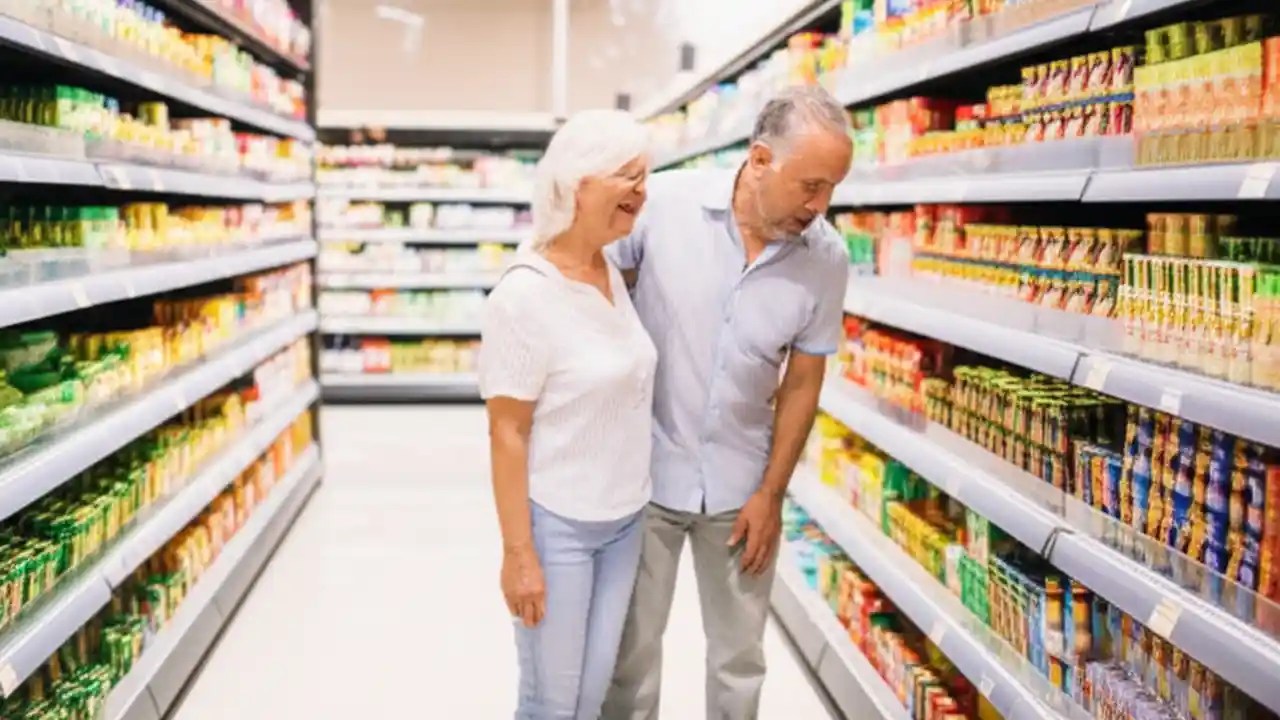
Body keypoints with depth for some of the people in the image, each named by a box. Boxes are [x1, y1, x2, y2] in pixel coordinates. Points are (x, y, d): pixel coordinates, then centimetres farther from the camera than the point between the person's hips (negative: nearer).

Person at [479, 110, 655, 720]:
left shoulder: (613, 273, 2)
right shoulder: (523, 295, -20)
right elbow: (507, 433, -17)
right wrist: (518, 552, -16)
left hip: (624, 519, 7)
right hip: (557, 526, -7)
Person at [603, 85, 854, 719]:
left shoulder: (827, 259, -11)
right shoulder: (664, 203, -16)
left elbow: (803, 380, -2)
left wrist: (772, 493, -1)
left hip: (740, 485, 2)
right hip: (645, 471, -1)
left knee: (740, 654, 16)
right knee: (631, 647, 13)